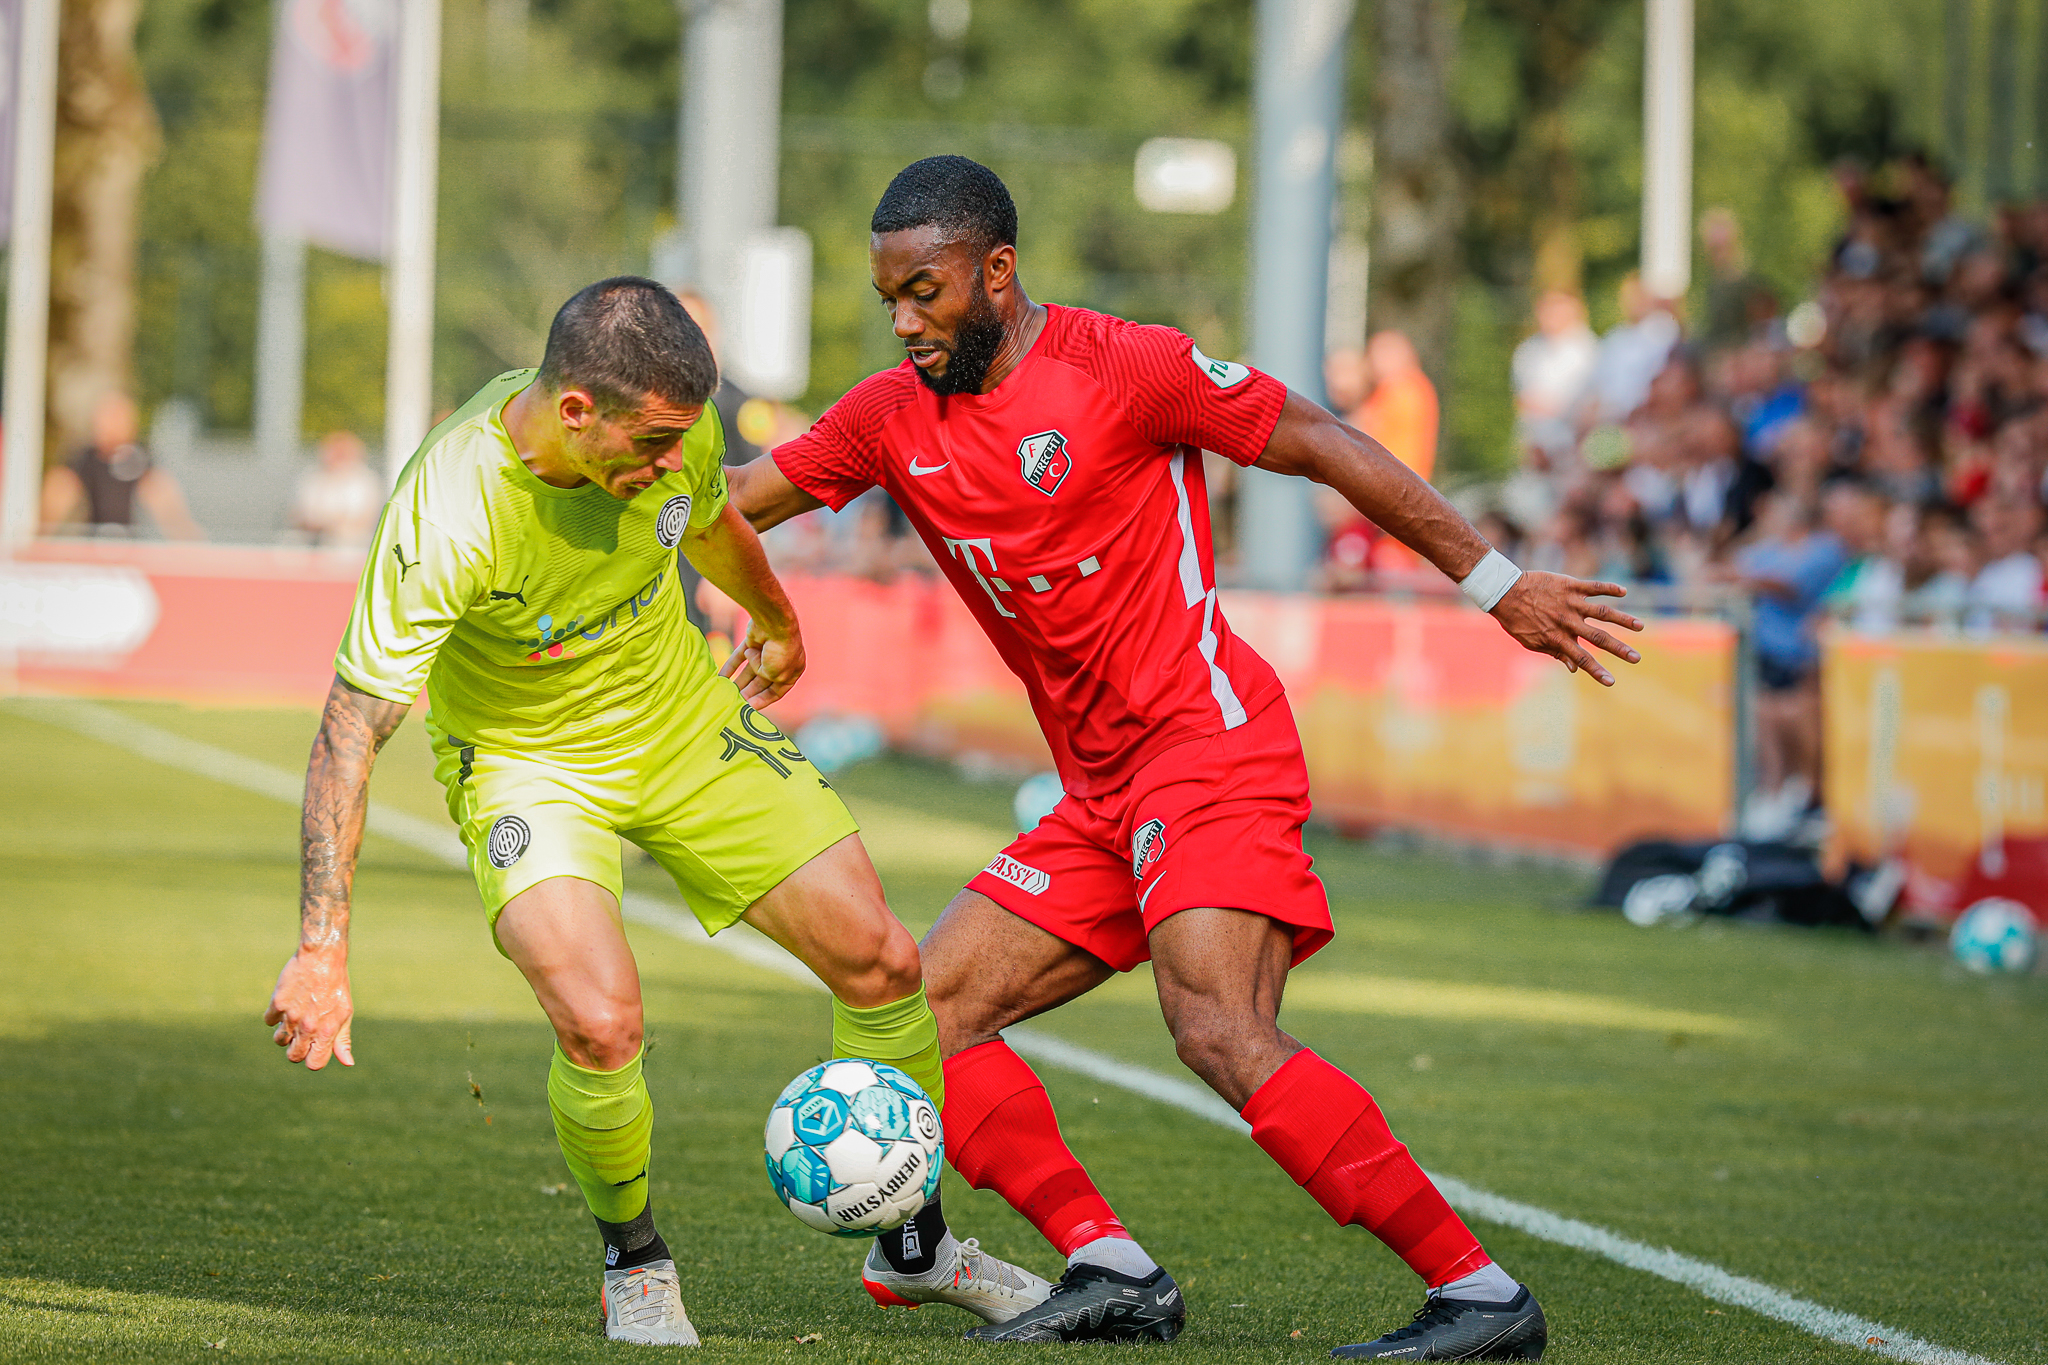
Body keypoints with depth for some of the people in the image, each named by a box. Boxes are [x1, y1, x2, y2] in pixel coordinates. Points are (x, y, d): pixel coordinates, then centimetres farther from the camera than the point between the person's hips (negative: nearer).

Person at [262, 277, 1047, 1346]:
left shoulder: (674, 430, -19)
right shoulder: (449, 517, -35)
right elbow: (350, 731, -32)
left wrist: (777, 623, 29)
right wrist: (321, 948, -37)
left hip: (687, 725, 5)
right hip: (526, 762, -5)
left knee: (880, 964, 1)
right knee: (600, 1021, -28)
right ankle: (632, 1261, 3)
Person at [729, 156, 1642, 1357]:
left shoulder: (1122, 367, -9)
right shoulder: (895, 419, 11)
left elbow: (1318, 443, -4)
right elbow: (737, 501, 20)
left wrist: (1498, 585, -4)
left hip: (1208, 744, -8)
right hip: (1103, 797, 8)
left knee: (1220, 1034, -25)